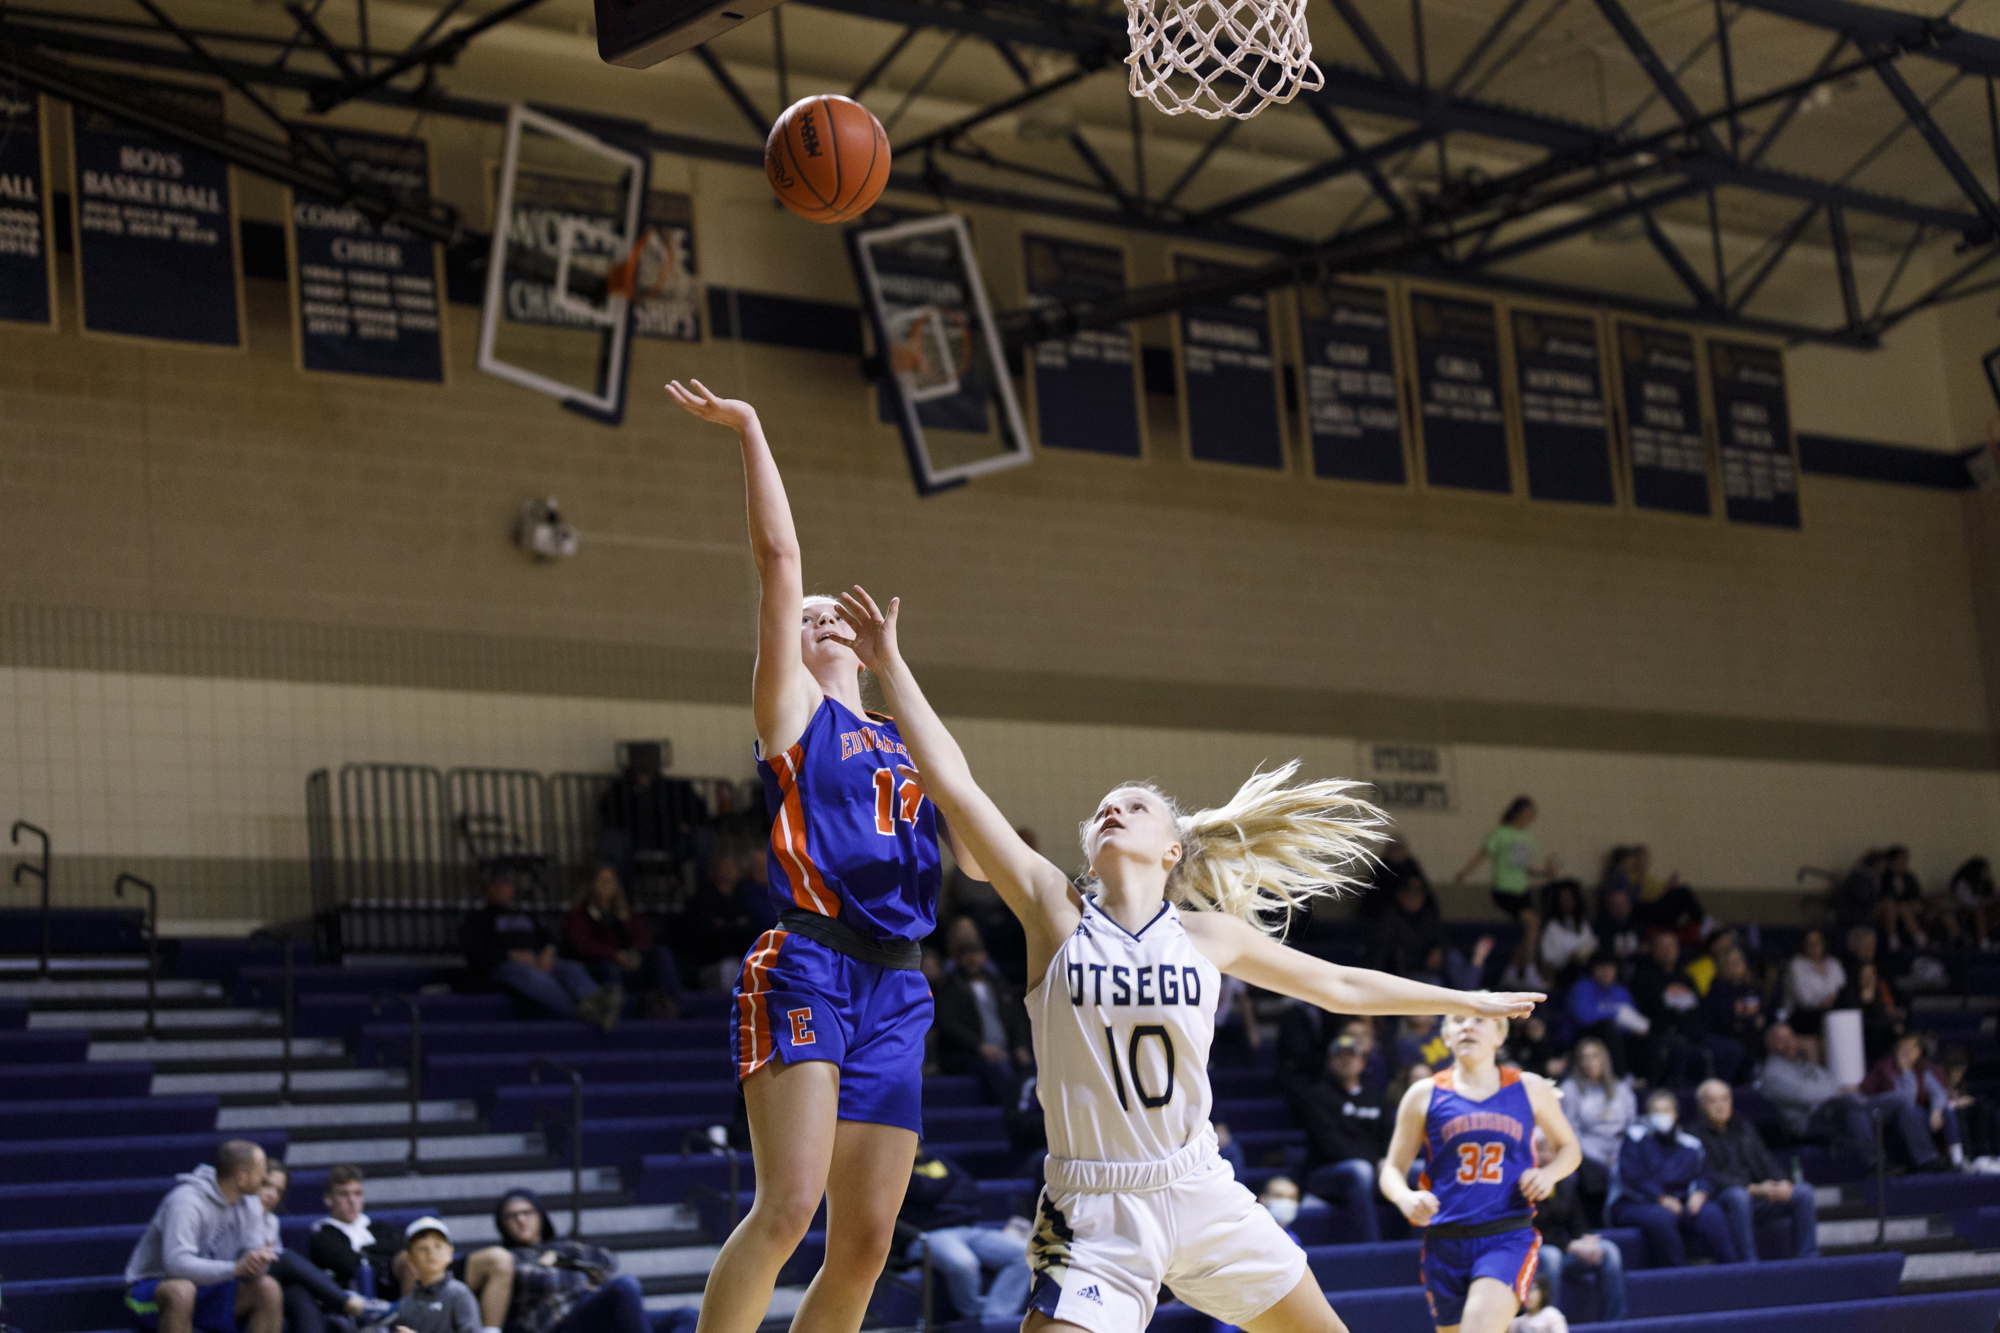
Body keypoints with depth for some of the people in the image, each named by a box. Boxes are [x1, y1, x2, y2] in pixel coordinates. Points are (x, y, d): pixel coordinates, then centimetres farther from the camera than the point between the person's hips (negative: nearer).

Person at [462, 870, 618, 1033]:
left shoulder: (526, 915, 37)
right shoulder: (477, 919, 22)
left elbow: (545, 938, 23)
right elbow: (474, 951, 2)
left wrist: (548, 952, -4)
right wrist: (512, 955, -12)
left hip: (538, 963, 5)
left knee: (572, 969, -29)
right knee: (530, 975, -42)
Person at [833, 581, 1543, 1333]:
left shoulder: (1207, 933, 4)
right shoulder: (1056, 913, -4)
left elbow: (1338, 986, 17)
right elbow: (953, 785, -10)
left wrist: (1469, 1003, 23)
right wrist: (891, 667, -12)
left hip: (1201, 1195, 3)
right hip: (1094, 1209, -3)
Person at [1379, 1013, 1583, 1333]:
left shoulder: (1530, 1090, 6)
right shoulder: (1424, 1096, 5)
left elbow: (1569, 1147, 19)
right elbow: (1392, 1169, 8)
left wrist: (1549, 1173, -3)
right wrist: (1405, 1198, -15)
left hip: (1509, 1239, -2)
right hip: (1446, 1242, 2)